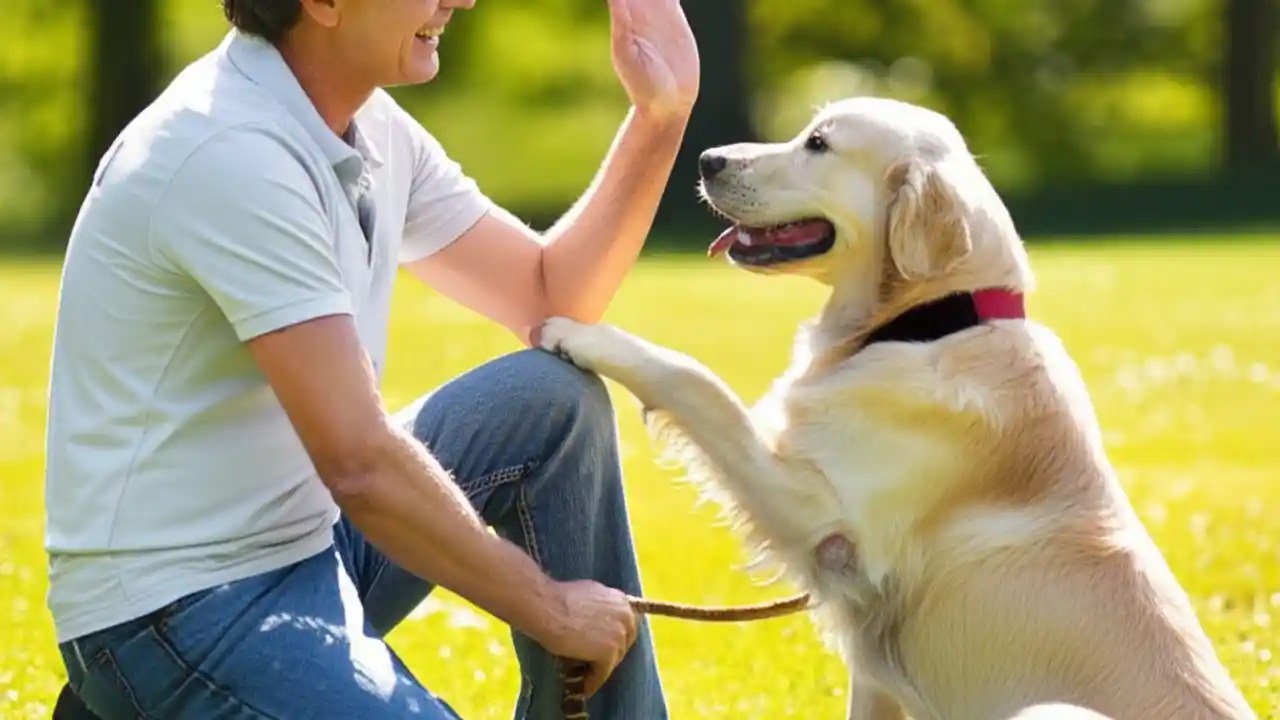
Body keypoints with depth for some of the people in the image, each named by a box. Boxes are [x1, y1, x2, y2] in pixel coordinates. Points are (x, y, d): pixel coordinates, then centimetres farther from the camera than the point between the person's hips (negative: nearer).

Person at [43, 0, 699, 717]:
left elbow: (552, 298, 16)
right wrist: (549, 609, -15)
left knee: (558, 401, 4)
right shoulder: (231, 154, -24)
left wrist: (659, 115, 4)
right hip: (182, 608, -10)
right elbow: (360, 465, -26)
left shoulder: (373, 128, 6)